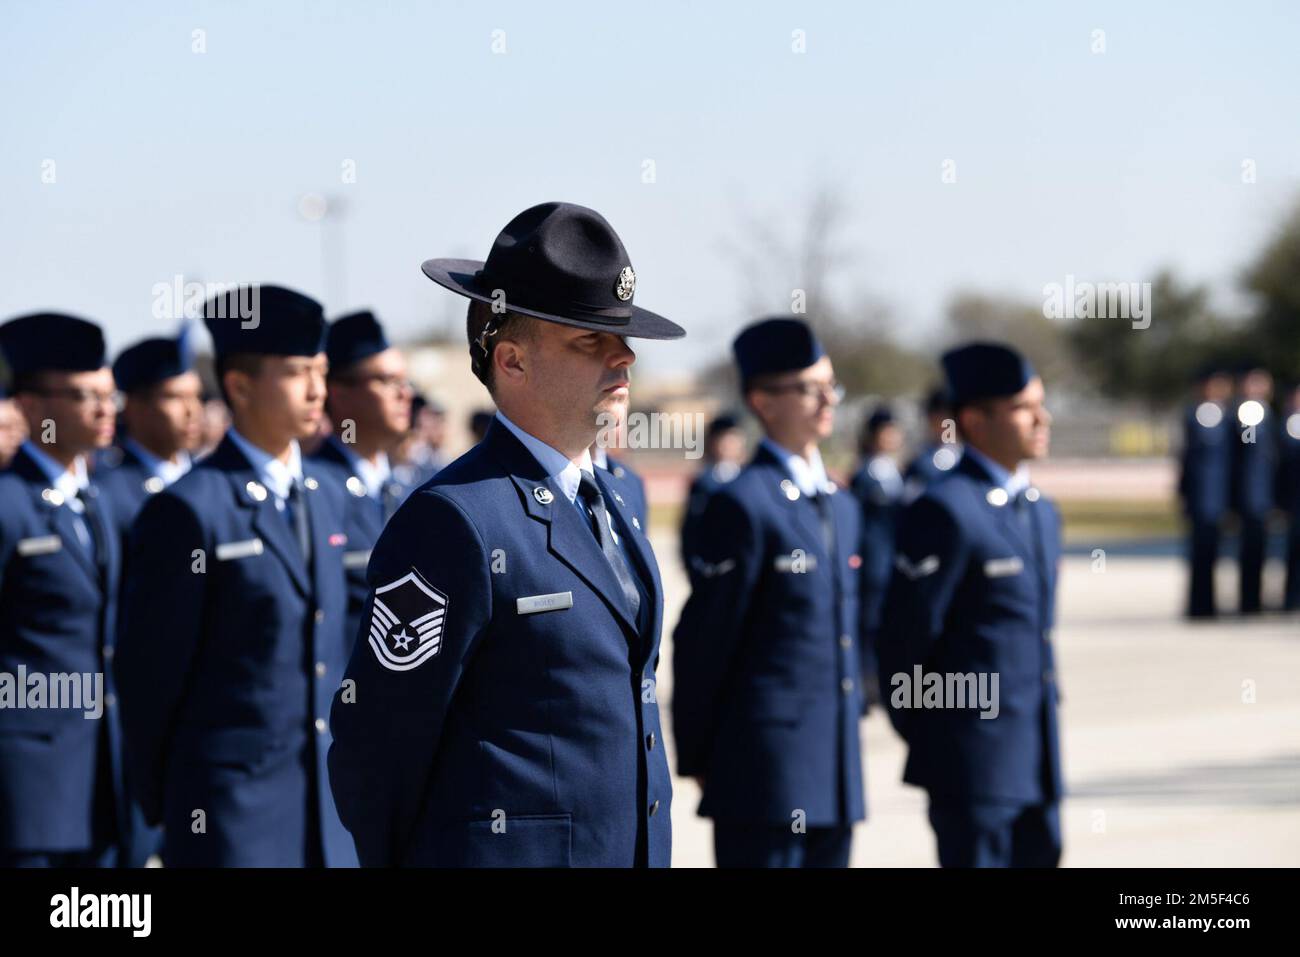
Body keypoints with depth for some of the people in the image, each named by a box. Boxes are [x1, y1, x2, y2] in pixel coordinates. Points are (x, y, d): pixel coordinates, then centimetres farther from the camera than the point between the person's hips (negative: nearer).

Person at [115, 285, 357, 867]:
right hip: (231, 813, -6)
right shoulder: (188, 510, -11)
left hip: (326, 805, 7)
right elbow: (150, 673, -7)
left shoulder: (326, 498, 12)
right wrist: (163, 810, -1)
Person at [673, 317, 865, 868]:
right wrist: (695, 759, -6)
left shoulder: (842, 508, 15)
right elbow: (701, 642, -9)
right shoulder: (743, 506, -11)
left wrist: (849, 729, 17)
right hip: (766, 773, -8)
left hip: (834, 776, 8)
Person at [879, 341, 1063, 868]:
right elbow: (903, 636, -12)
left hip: (1035, 759, 8)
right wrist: (924, 737, -2)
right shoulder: (945, 511, -14)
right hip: (973, 760, -8)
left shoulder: (1041, 512, 14)